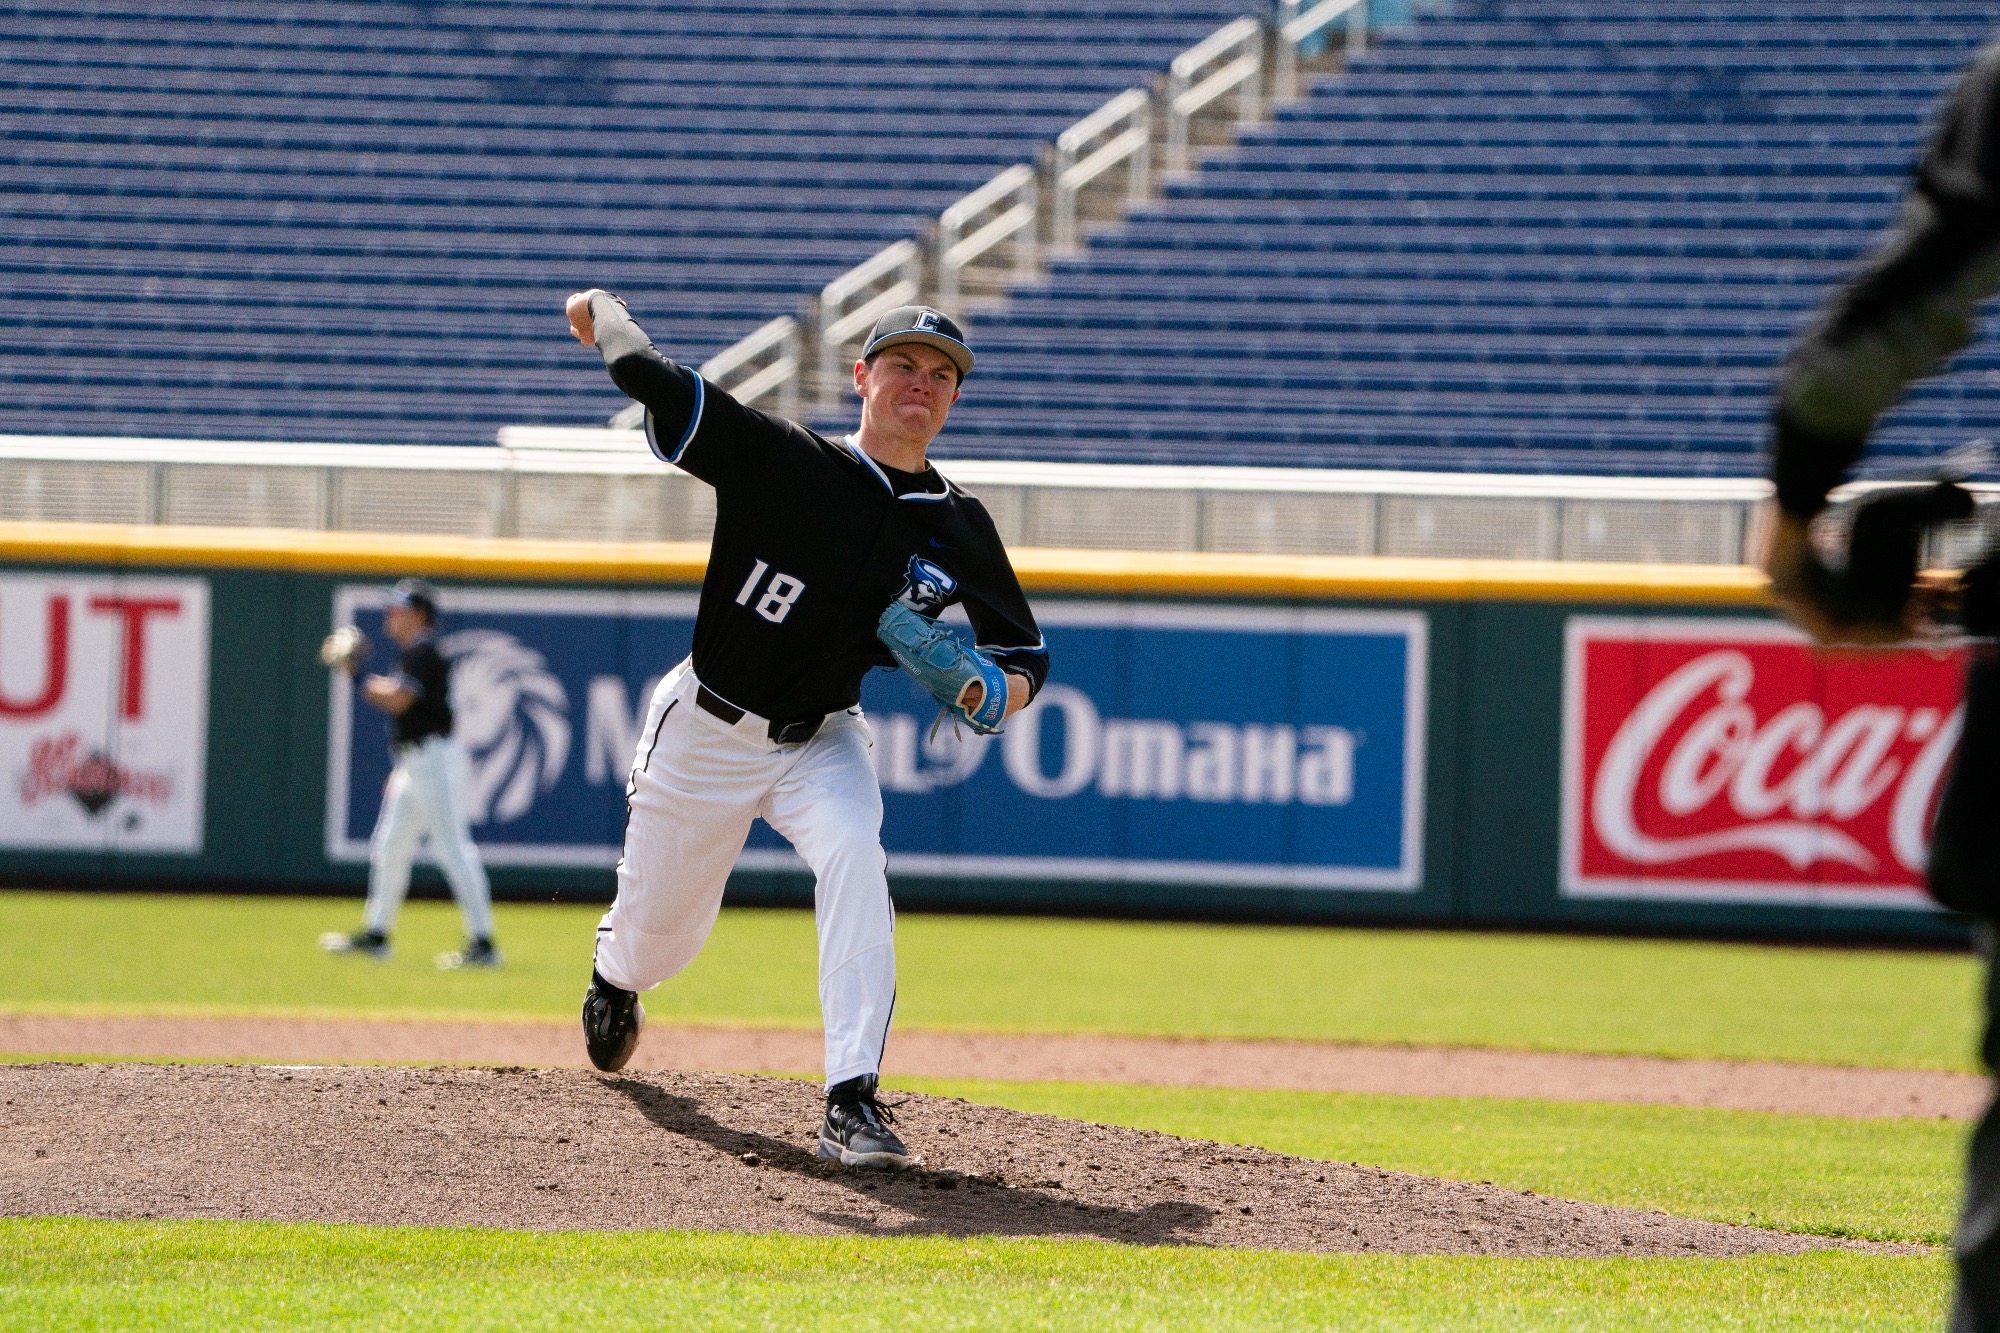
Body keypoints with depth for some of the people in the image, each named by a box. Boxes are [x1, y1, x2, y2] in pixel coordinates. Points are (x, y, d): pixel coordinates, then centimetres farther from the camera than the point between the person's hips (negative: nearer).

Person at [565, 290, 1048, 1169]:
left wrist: (986, 692, -24)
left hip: (820, 741, 1)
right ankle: (615, 975, 53)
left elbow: (1025, 663, -1)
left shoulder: (958, 529, -7)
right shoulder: (779, 460, -18)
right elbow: (646, 376, -24)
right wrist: (601, 313, -5)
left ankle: (852, 1103, -33)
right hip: (705, 730, -1)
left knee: (853, 855, -30)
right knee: (661, 928, 11)